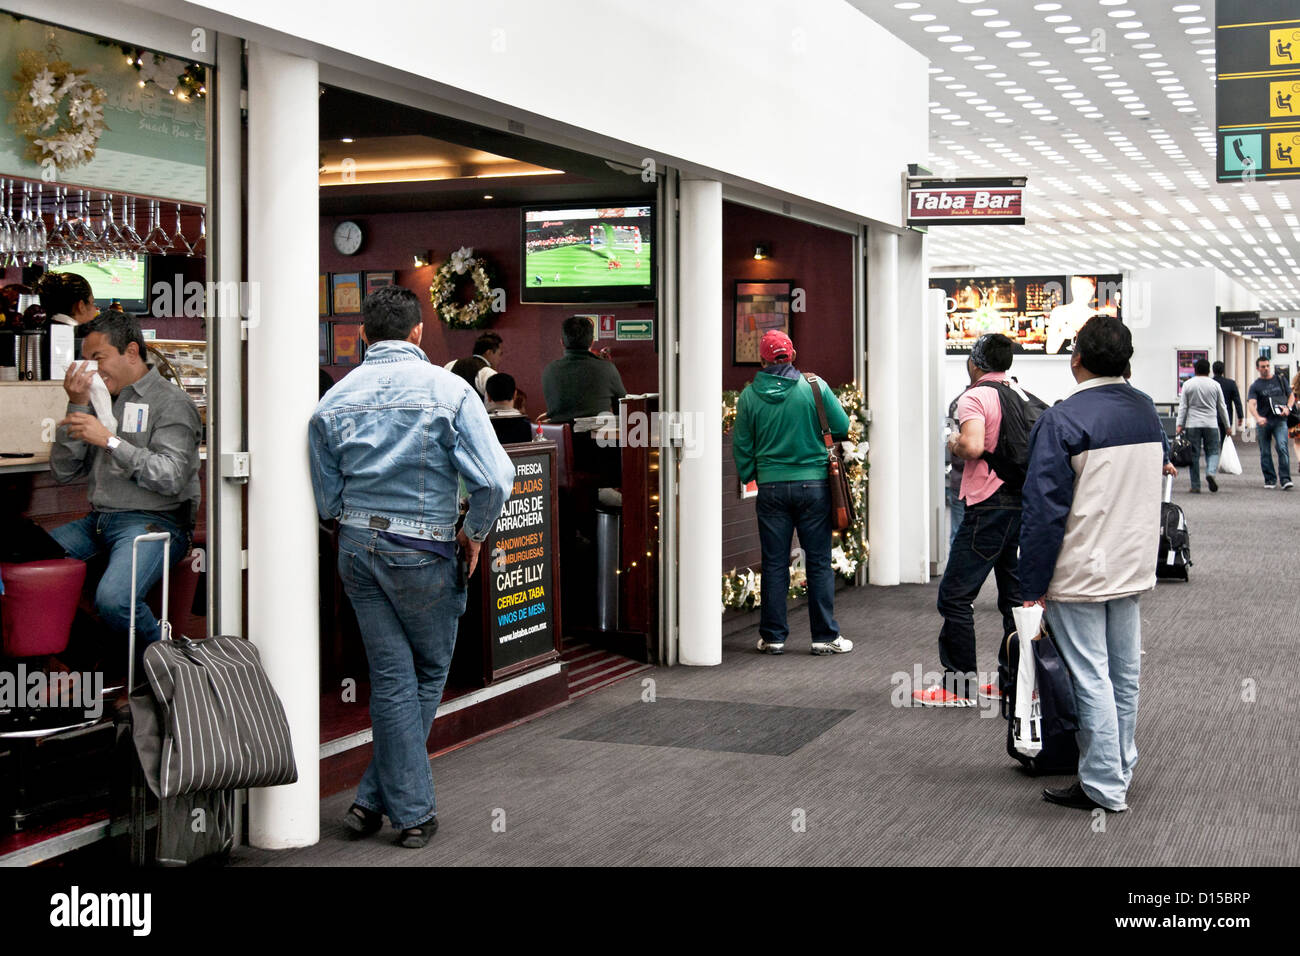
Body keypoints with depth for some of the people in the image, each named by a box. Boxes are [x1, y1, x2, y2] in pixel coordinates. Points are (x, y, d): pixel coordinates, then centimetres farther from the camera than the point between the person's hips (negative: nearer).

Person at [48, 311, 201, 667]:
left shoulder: (170, 402, -1)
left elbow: (171, 477, -14)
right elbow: (63, 472, 14)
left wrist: (109, 440, -15)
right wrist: (76, 406, 4)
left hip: (153, 521, -7)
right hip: (98, 521, 7)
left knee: (113, 600, -33)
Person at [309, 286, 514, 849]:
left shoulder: (334, 402, 2)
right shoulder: (448, 390, -10)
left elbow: (326, 500, 6)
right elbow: (495, 478, -17)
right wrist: (474, 534, -1)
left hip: (357, 549, 4)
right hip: (423, 553, -4)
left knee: (391, 678, 9)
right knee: (428, 675, 14)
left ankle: (411, 811, 14)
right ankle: (377, 798, 16)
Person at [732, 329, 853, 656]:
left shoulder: (749, 395, -2)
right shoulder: (814, 386, -6)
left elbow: (741, 446, 4)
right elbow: (842, 428, -3)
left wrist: (747, 477, 18)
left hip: (771, 487, 1)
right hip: (813, 484, -1)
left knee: (774, 563, 8)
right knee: (819, 561, 6)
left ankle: (773, 636, 12)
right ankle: (825, 635, 8)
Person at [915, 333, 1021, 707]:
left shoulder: (974, 398, -9)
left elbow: (973, 446, -24)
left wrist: (954, 445, -4)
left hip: (990, 505, -8)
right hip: (1025, 503, 8)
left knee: (955, 595, -2)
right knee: (1015, 595, 13)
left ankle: (959, 685, 0)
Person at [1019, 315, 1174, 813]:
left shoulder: (1062, 420, -18)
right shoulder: (1147, 411, 6)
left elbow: (1044, 510, -19)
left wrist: (1033, 587, -15)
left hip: (1079, 574, -7)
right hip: (1132, 566, 7)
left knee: (1091, 678, -1)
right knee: (1124, 674, 16)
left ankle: (1104, 786, 5)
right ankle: (1121, 768, 28)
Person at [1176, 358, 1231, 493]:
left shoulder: (1187, 384, 2)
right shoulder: (1215, 385, 5)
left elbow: (1183, 406, 1)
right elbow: (1222, 407, 11)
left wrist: (1179, 424, 2)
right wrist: (1227, 426, 18)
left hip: (1192, 424, 0)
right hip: (1211, 424, 0)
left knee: (1194, 455, 3)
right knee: (1213, 451, 10)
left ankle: (1196, 486, 4)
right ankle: (1211, 472, -17)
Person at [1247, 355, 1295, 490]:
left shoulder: (1280, 380, 10)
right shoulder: (1255, 386, 2)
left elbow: (1291, 396, 18)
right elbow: (1251, 404, -11)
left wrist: (1287, 408, -4)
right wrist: (1258, 418, -30)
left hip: (1279, 420, 0)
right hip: (1263, 422, 0)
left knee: (1283, 448, -16)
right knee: (1265, 452, 5)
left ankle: (1285, 479, -17)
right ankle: (1270, 479, 17)